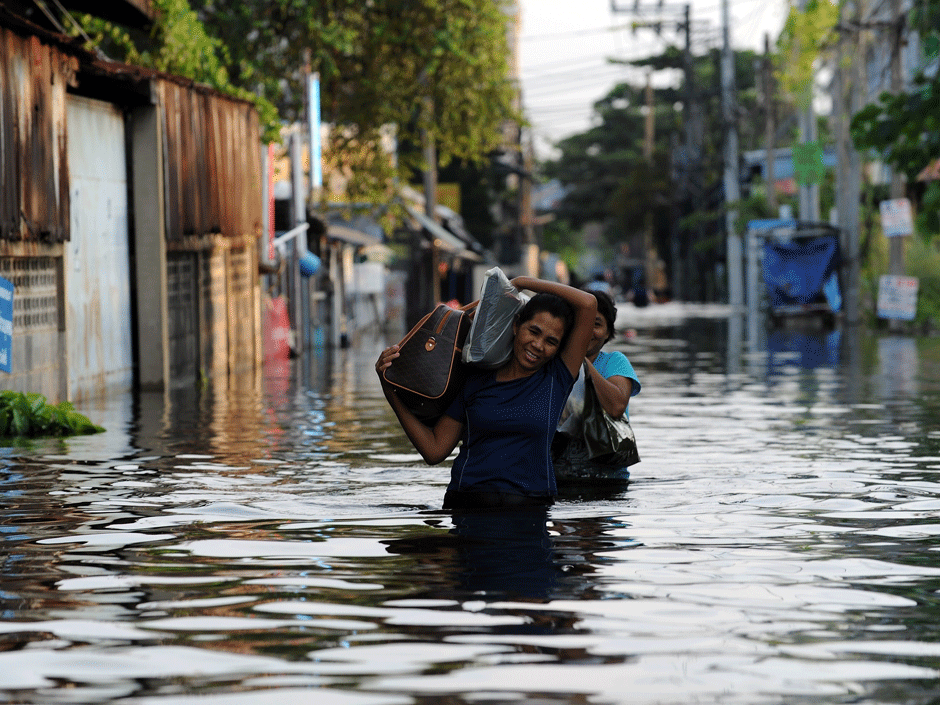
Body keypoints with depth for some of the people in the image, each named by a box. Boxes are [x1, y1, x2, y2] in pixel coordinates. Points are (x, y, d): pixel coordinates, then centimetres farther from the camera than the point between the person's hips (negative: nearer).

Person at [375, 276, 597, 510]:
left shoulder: (556, 379, 6)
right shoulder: (476, 380, 9)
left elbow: (588, 304, -2)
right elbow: (434, 450, 10)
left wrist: (522, 282, 6)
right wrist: (392, 391, 5)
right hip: (467, 501, 1)